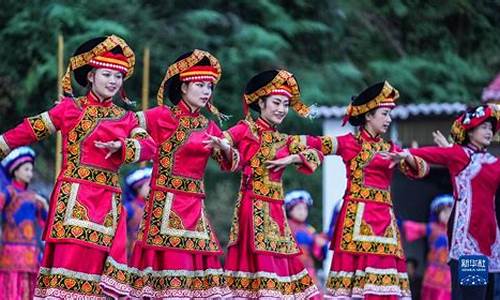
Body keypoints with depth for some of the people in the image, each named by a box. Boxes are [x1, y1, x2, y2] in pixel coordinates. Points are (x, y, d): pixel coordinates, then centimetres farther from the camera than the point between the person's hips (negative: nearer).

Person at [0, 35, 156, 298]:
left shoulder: (126, 118, 15)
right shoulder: (71, 108, 5)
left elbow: (149, 146, 0)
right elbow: (30, 130, 8)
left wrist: (122, 146, -18)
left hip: (108, 205, 4)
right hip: (74, 200, -4)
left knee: (102, 265, -2)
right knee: (71, 257, -12)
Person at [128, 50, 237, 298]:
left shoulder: (209, 127, 14)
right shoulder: (164, 116, -3)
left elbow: (230, 165, 16)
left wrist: (224, 146, -4)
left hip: (194, 206, 6)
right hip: (165, 203, -6)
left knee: (196, 259, 1)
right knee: (168, 259, -11)